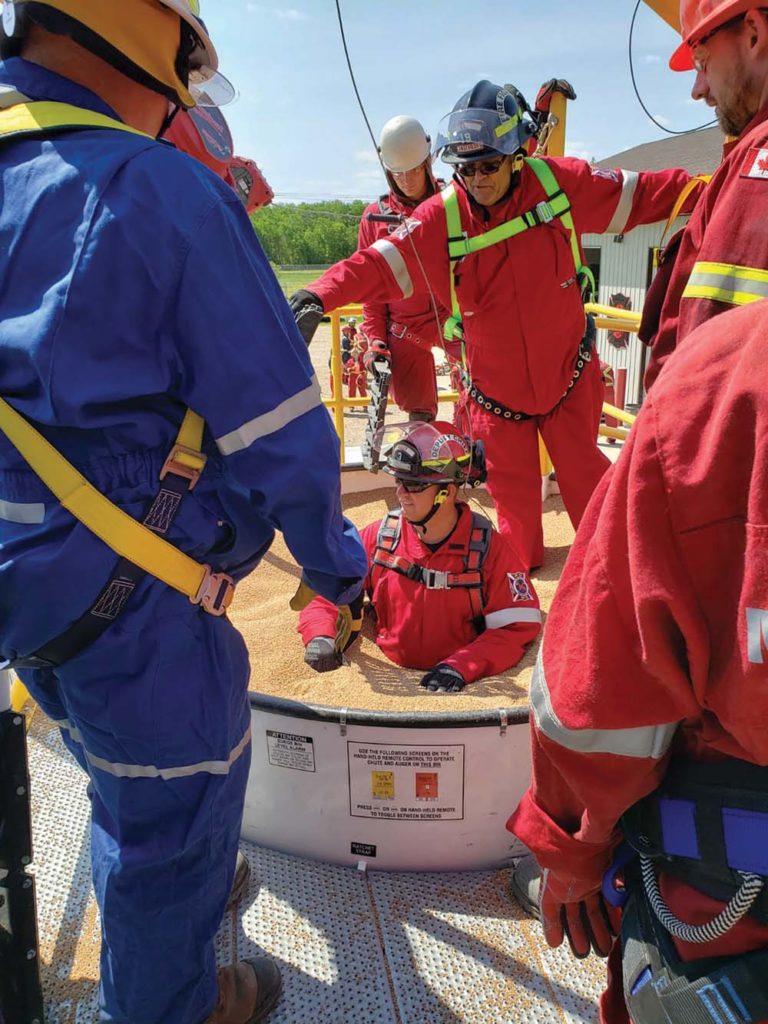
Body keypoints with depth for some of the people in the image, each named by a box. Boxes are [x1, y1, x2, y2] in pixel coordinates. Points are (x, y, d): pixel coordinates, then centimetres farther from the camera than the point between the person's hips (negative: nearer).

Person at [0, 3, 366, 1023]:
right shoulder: (158, 188, -18)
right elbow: (279, 428, -19)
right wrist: (334, 562, -3)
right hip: (130, 608, -8)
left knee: (127, 786, 30)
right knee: (170, 817, 17)